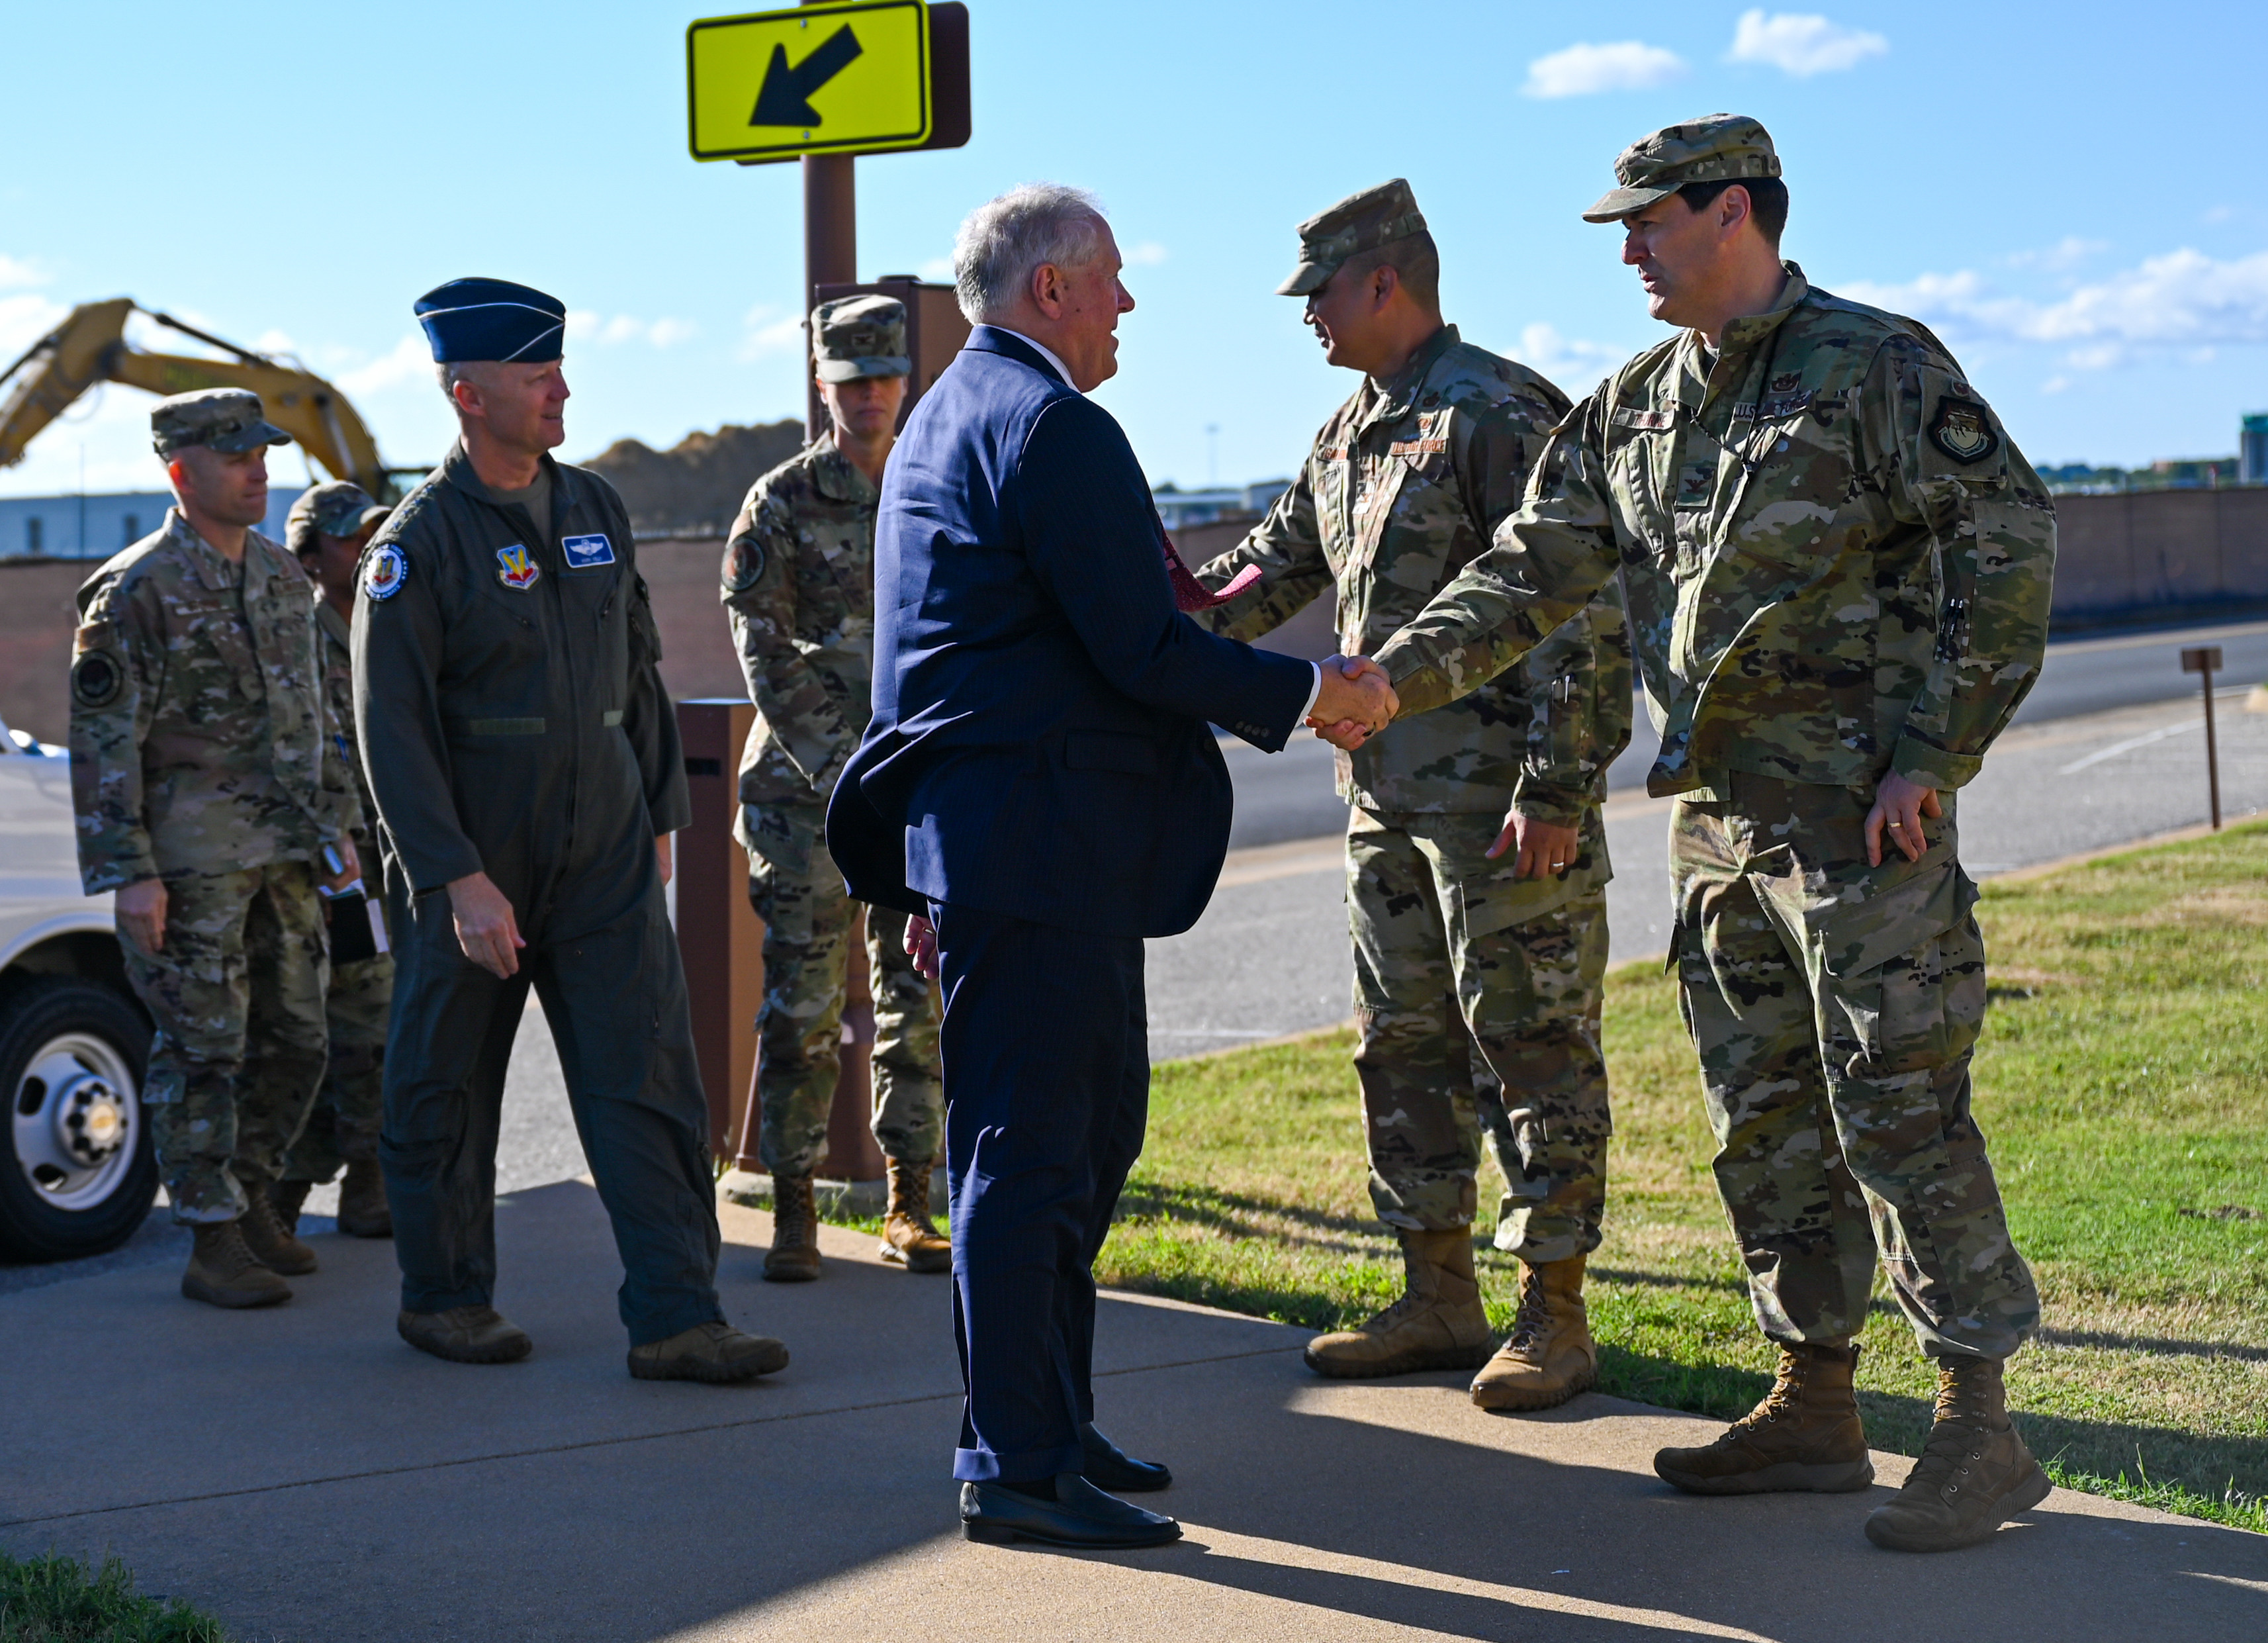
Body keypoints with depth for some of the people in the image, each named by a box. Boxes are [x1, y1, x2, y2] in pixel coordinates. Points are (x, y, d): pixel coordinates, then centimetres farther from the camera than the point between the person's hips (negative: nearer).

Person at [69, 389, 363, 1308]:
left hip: (283, 853, 7)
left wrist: (335, 823, 17)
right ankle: (214, 1247, 4)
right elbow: (102, 741, -13)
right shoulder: (135, 594, -10)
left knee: (293, 1043, 10)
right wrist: (128, 873, -17)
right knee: (202, 1049, -3)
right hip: (190, 856, -7)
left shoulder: (282, 579, 12)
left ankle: (248, 1198, 27)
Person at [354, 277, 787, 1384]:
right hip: (471, 865, -5)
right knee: (446, 1092, 8)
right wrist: (457, 879, -20)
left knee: (649, 1081, -3)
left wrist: (658, 815, 16)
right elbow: (391, 726, -14)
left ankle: (675, 1318, -2)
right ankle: (444, 1297, 25)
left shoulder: (596, 510, 8)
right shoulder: (419, 542, -11)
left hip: (605, 859, 5)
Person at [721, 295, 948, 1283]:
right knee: (800, 1007, -2)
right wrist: (845, 778, -13)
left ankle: (909, 1208, 13)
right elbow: (766, 658, -6)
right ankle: (792, 1212, 7)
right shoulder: (781, 506, -2)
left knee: (918, 1004, 4)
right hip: (803, 790, -3)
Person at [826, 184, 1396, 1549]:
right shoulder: (1052, 426, -15)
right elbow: (1143, 648, -19)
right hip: (1041, 840, -11)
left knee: (1096, 1124, 18)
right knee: (1031, 1153, -5)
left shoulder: (945, 420, 19)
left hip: (986, 825, 11)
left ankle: (1048, 1421, 26)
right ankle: (1019, 1466, 1)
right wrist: (1308, 694, -6)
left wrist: (940, 874, 25)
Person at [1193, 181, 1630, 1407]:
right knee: (1403, 1044, 12)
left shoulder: (1500, 416, -13)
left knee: (1530, 1044, -2)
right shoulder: (1351, 431, 15)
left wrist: (1558, 789, -21)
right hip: (1385, 795, 9)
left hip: (1499, 795, -9)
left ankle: (1555, 1318, 5)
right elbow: (1276, 560, 27)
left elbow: (1582, 613, -18)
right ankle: (1439, 1301, 22)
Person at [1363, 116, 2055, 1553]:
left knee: (1900, 1112, -7)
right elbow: (1532, 575, 12)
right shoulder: (1632, 411, 13)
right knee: (1764, 1118, 11)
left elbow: (2011, 536, -12)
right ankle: (1815, 1408, 21)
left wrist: (1937, 755, -15)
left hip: (1859, 813, -7)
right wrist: (1393, 678, -2)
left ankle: (1982, 1427, 1)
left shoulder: (1876, 365, -8)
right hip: (1720, 821, 8)